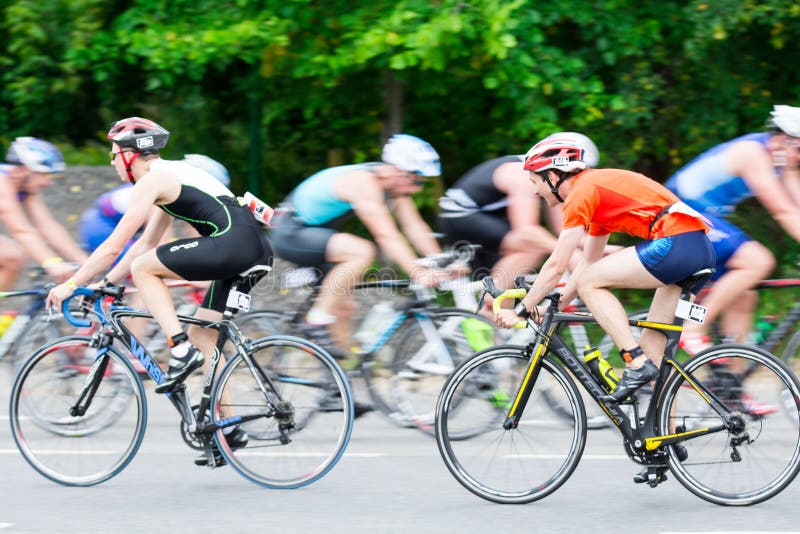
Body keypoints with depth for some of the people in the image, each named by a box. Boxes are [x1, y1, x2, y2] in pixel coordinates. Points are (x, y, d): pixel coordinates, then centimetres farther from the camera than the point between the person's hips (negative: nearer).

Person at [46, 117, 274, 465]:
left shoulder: (151, 181, -1)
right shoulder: (170, 175, 27)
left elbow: (113, 246, -2)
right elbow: (146, 243, 34)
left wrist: (72, 285, 6)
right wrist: (105, 283, 34)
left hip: (233, 242, -10)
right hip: (256, 250, 10)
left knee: (143, 268, -3)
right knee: (202, 336, 15)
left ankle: (181, 351, -8)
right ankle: (227, 429, 15)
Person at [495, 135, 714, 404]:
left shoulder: (581, 191, -3)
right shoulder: (596, 187, 27)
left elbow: (556, 266, -4)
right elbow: (589, 262, 32)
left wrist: (521, 310, 4)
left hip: (674, 241, -10)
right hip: (701, 246, 10)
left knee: (589, 284, -2)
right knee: (653, 341, 15)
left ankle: (637, 363, -9)